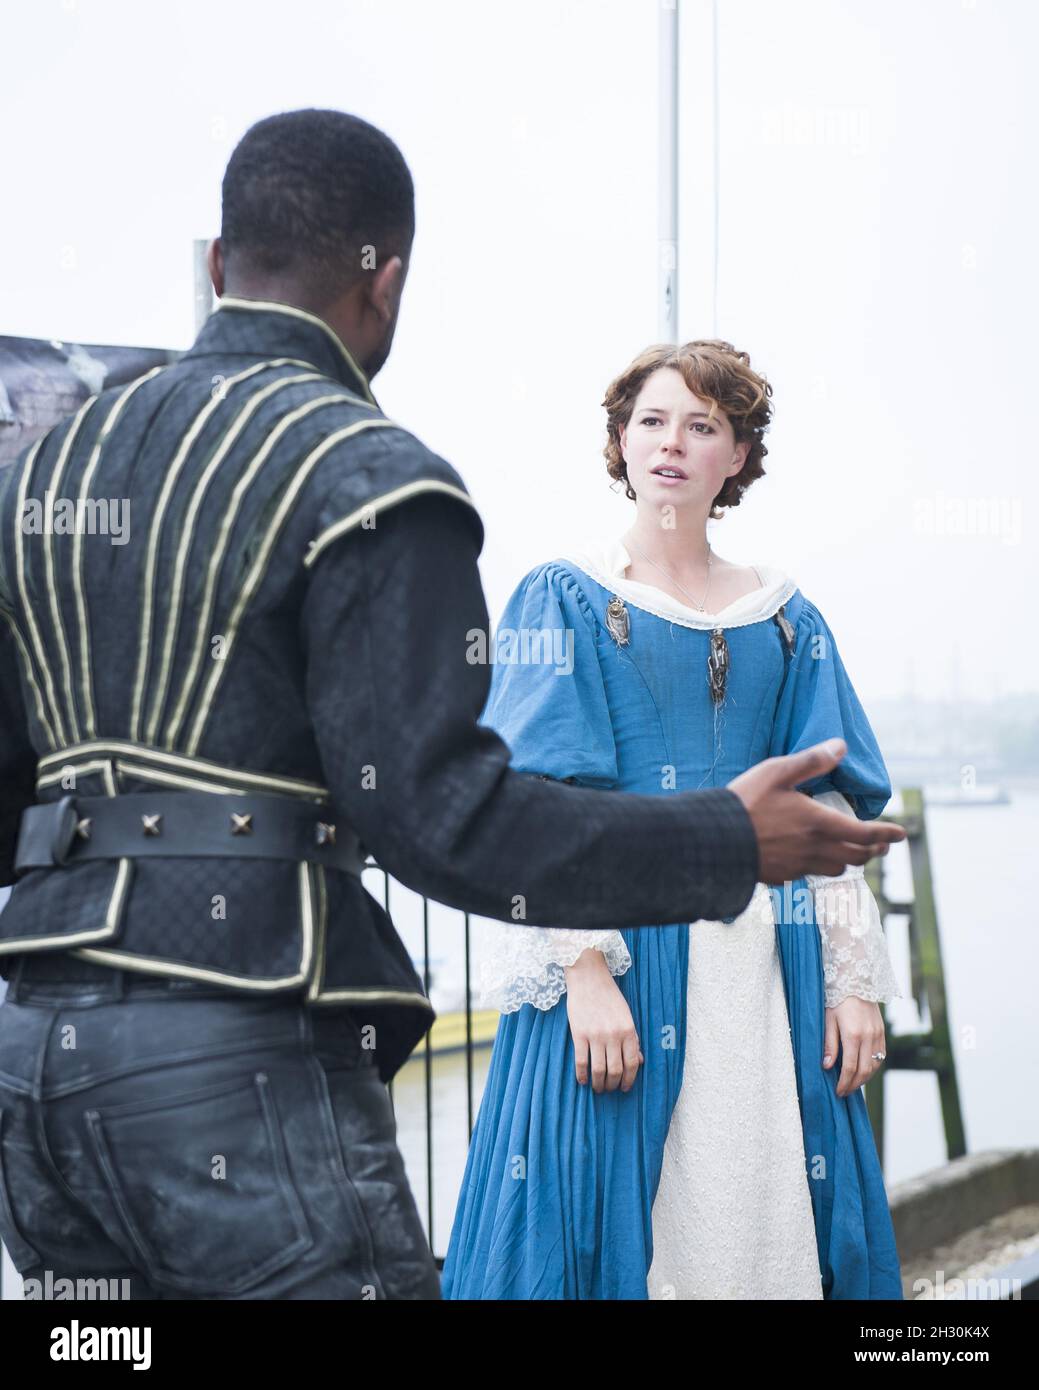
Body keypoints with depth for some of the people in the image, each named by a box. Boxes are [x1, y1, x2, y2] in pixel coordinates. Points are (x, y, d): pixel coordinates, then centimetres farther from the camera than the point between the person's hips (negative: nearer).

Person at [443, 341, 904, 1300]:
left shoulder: (783, 619, 13)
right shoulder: (565, 598, 2)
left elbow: (828, 809, 10)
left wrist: (853, 977, 1)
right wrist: (584, 970, -17)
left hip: (764, 964, 3)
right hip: (621, 950, -3)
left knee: (765, 1218, 3)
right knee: (605, 1213, -3)